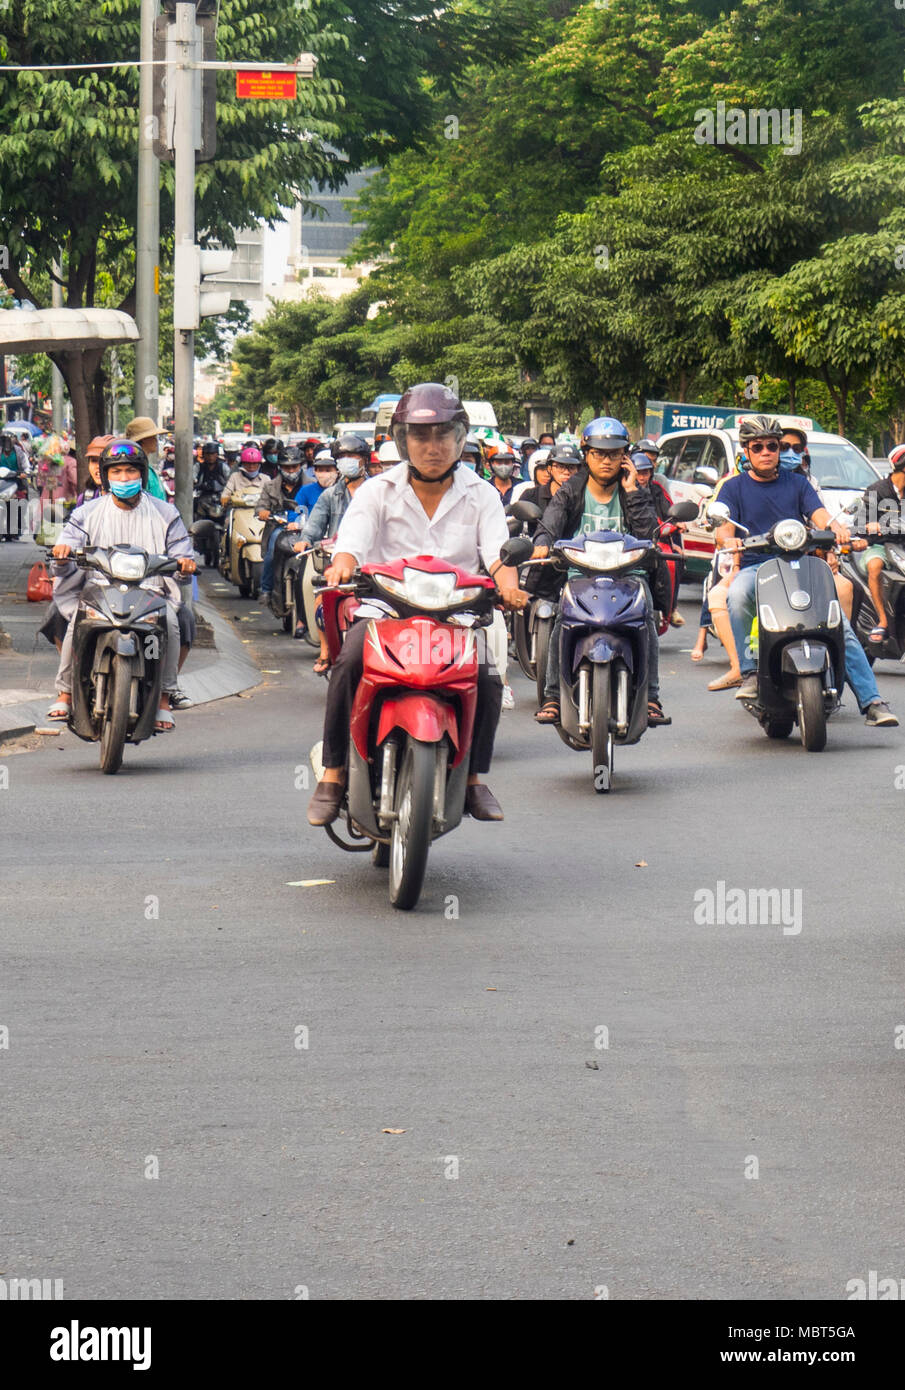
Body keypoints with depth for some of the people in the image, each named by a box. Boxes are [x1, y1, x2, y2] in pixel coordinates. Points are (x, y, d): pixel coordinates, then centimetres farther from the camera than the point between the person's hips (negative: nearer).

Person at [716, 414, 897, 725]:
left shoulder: (797, 483, 16)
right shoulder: (734, 488, 12)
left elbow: (819, 515, 2)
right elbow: (723, 528, -2)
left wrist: (835, 526, -23)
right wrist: (728, 540, -27)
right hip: (754, 568, -1)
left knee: (841, 626, -16)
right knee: (737, 594, -37)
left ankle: (872, 702, -18)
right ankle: (749, 673, -32)